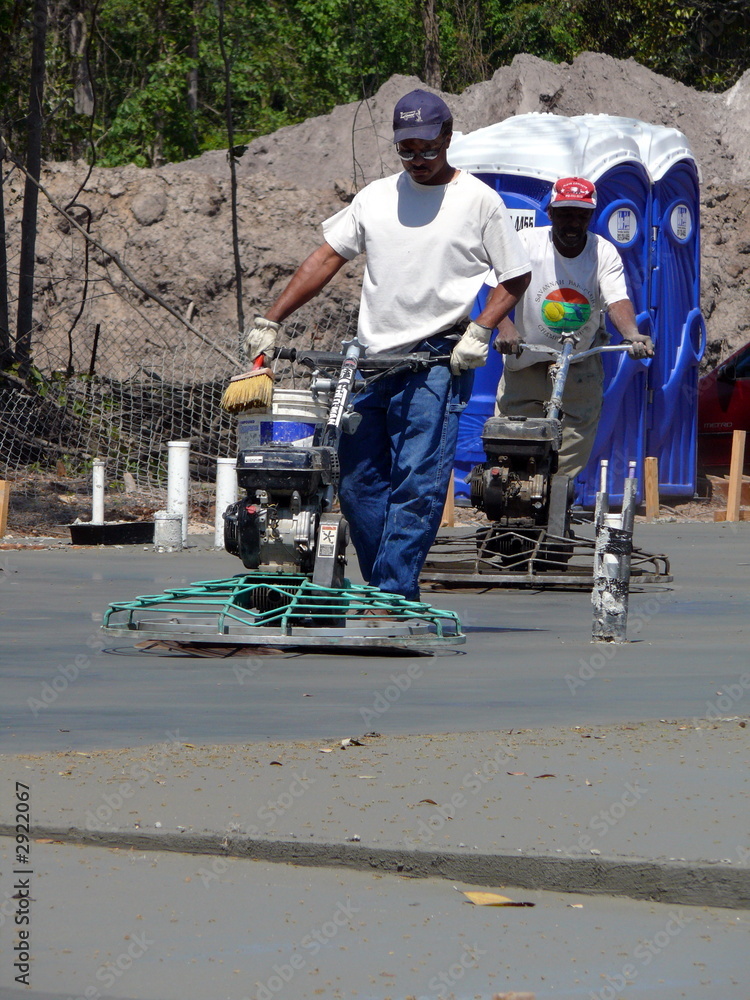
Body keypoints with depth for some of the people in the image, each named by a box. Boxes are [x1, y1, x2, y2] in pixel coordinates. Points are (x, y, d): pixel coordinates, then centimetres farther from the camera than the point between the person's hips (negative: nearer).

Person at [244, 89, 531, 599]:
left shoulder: (479, 201, 2)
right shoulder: (377, 196, 13)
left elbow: (516, 277, 5)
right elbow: (327, 257, 14)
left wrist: (479, 331, -9)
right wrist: (271, 321, 8)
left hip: (437, 361, -5)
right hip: (370, 360, 5)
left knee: (417, 483, -13)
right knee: (358, 484, 4)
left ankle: (393, 594, -14)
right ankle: (384, 594, 12)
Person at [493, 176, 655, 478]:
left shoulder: (604, 253, -5)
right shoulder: (527, 243, -8)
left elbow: (617, 300, -19)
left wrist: (632, 335, -41)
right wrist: (505, 328, -40)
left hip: (582, 366, 1)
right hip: (526, 362, -1)